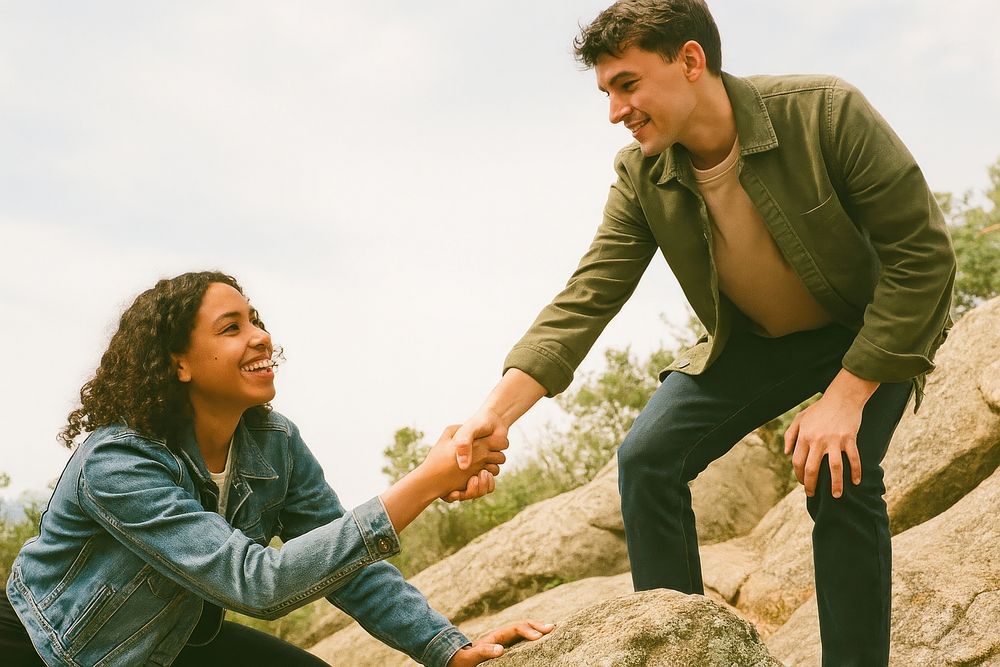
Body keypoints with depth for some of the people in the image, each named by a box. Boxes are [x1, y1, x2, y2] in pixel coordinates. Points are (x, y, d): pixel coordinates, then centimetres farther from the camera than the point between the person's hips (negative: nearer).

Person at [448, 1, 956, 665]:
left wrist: (846, 395, -29)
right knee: (647, 457, -10)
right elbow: (586, 298, -20)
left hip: (874, 333, -4)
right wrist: (497, 411, -35)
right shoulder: (640, 176, -16)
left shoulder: (825, 112, -29)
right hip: (751, 339, 4)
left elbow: (924, 253, -25)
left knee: (840, 476, -26)